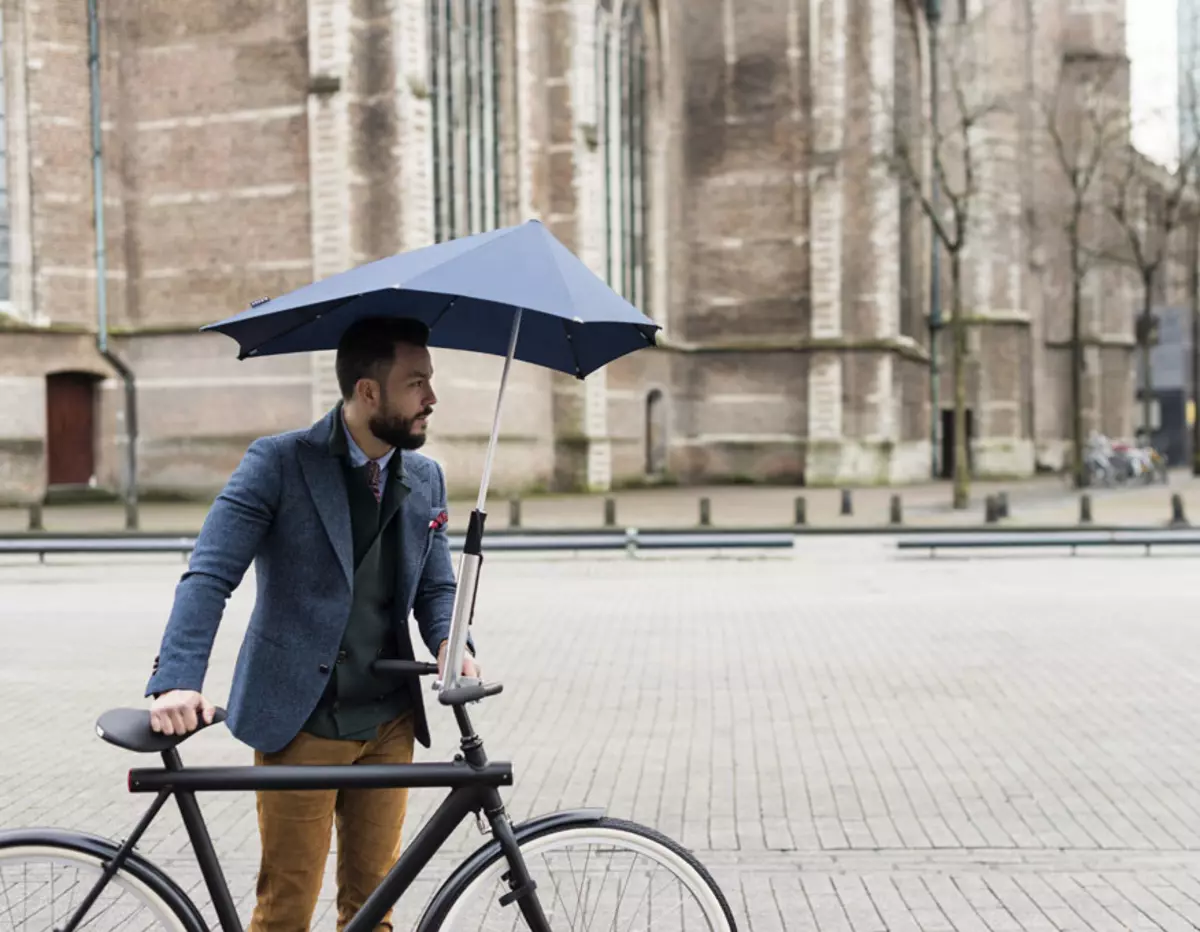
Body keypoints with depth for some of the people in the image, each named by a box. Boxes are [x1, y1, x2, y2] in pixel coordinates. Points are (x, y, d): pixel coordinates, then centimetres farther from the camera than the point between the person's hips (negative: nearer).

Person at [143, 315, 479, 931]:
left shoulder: (425, 480, 7)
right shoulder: (278, 463, -10)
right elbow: (209, 575, -15)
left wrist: (450, 644, -10)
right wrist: (176, 681, -29)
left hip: (387, 723, 5)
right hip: (297, 720, -5)